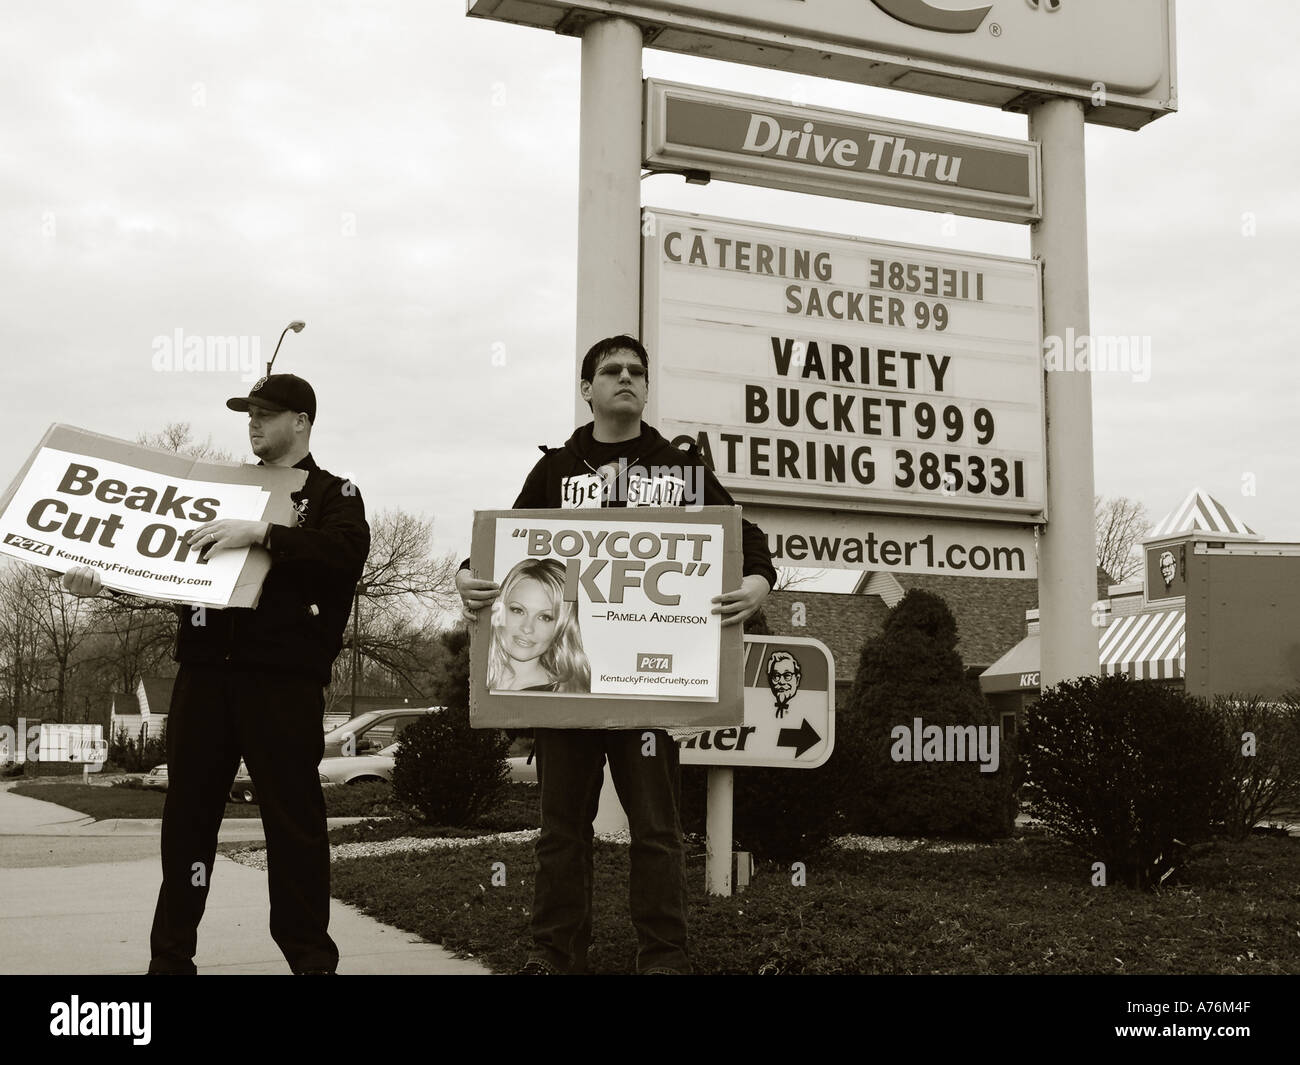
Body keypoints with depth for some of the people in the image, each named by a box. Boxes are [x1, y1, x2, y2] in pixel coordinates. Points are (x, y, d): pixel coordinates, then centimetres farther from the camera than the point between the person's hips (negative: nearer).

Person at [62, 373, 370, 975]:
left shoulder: (333, 494, 7)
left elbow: (347, 551, -14)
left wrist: (261, 534, -22)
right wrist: (101, 574, 0)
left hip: (282, 677, -4)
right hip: (206, 670, 5)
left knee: (292, 814, -3)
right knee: (188, 811, 5)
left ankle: (310, 955, 5)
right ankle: (171, 956, 12)